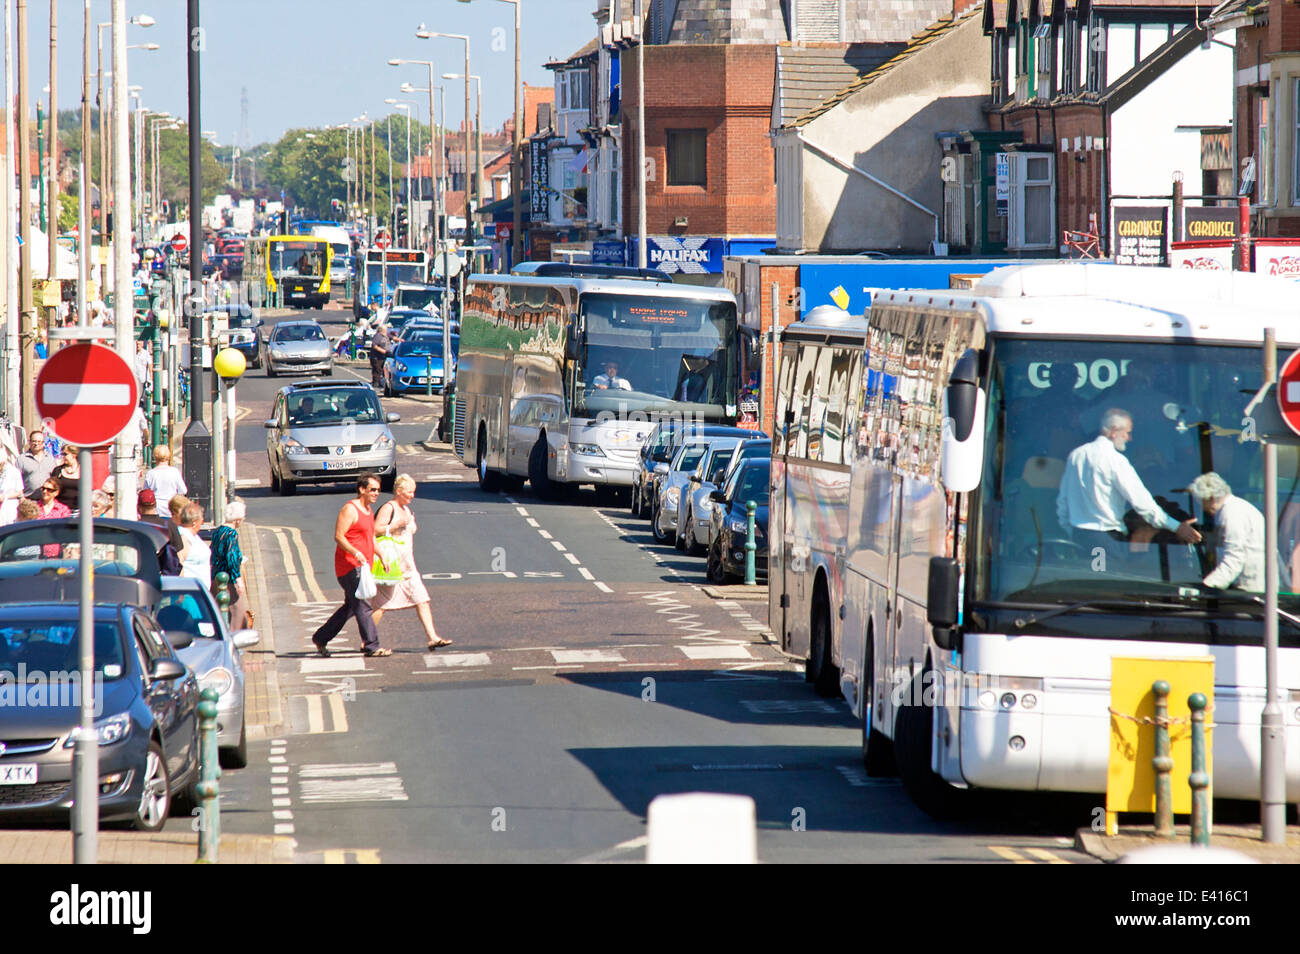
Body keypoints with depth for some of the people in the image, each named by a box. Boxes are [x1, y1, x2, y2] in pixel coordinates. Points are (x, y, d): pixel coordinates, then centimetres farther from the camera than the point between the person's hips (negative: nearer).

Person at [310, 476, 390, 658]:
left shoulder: (368, 510, 18)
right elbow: (339, 536, -19)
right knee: (362, 605, -11)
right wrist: (355, 552, -30)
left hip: (362, 566, 10)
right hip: (349, 566, -10)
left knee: (350, 607, 14)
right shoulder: (350, 510, -12)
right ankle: (371, 646, -12)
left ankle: (320, 638, 24)